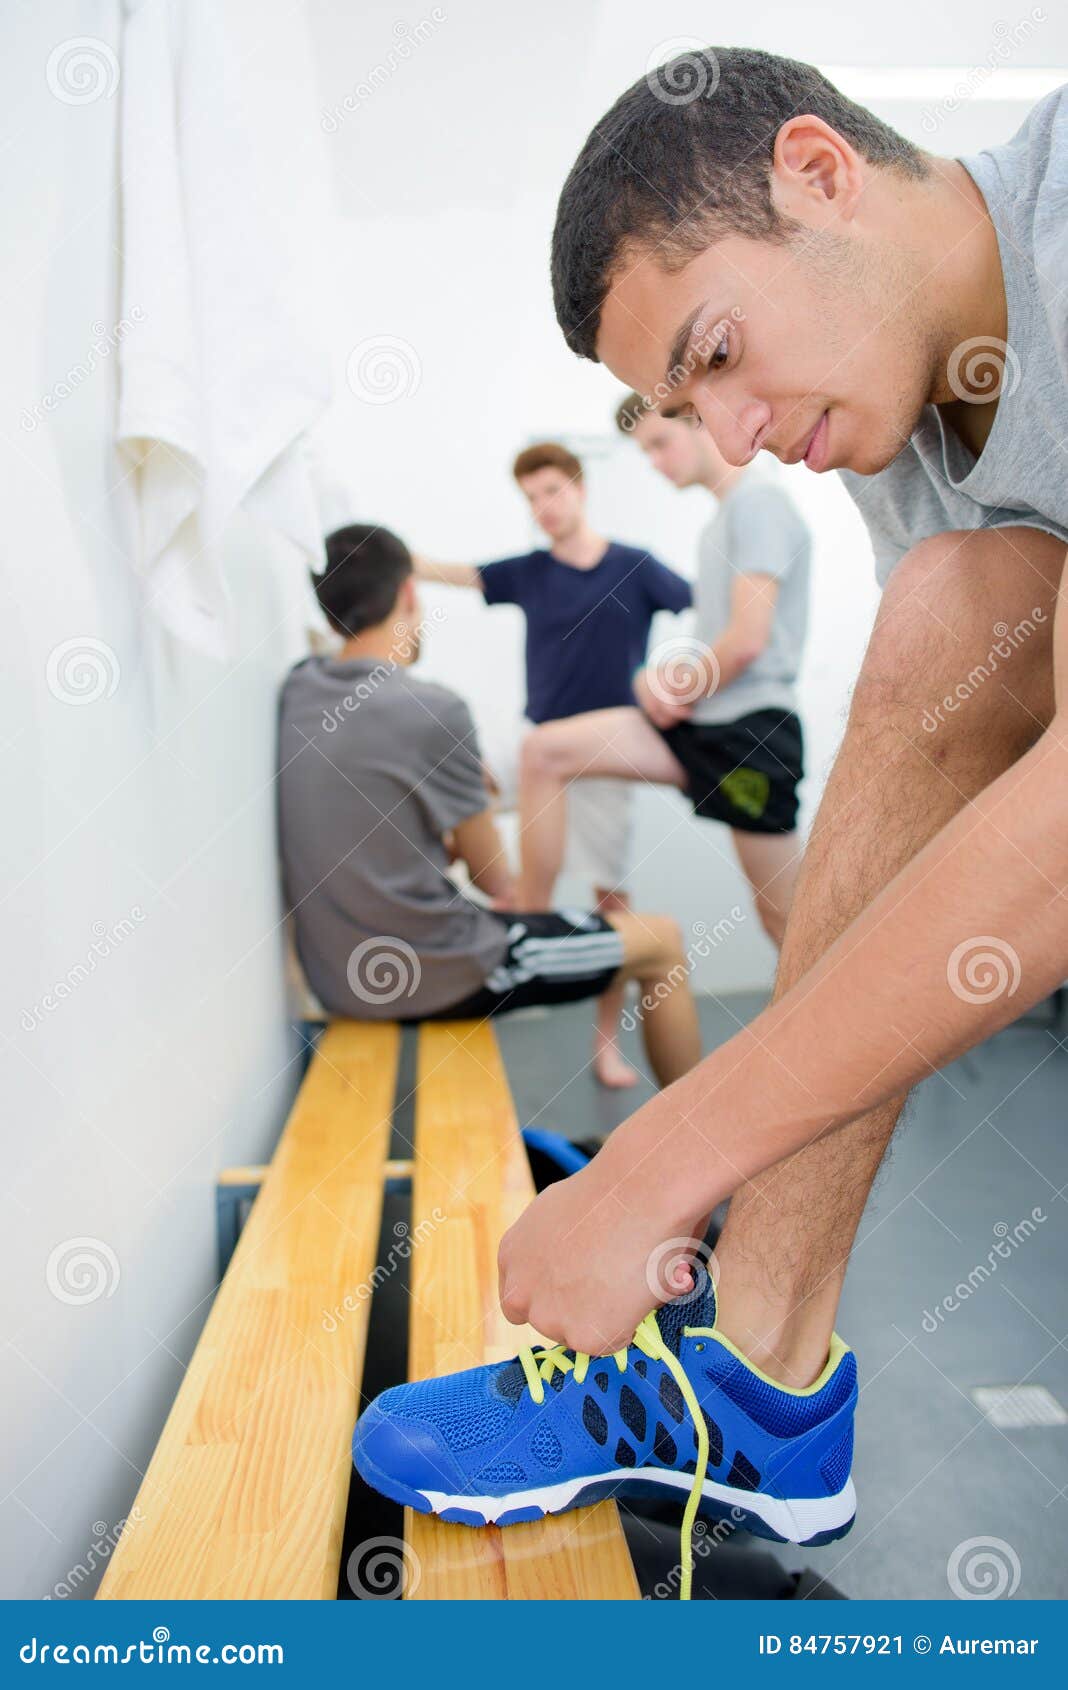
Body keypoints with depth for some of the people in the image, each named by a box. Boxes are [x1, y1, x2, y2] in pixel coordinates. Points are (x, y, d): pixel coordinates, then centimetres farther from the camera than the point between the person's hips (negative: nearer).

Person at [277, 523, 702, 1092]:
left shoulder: (296, 691, -1)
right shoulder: (431, 709, -20)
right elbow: (494, 877, -7)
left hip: (335, 976, 8)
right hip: (434, 979, -8)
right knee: (662, 942, 7)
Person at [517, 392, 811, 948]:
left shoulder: (758, 500, -10)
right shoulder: (723, 513, 18)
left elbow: (749, 638, -19)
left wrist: (677, 696, -5)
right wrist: (671, 678, 3)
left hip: (750, 727, -9)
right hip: (703, 721, 9)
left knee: (783, 918, -2)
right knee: (544, 749, -2)